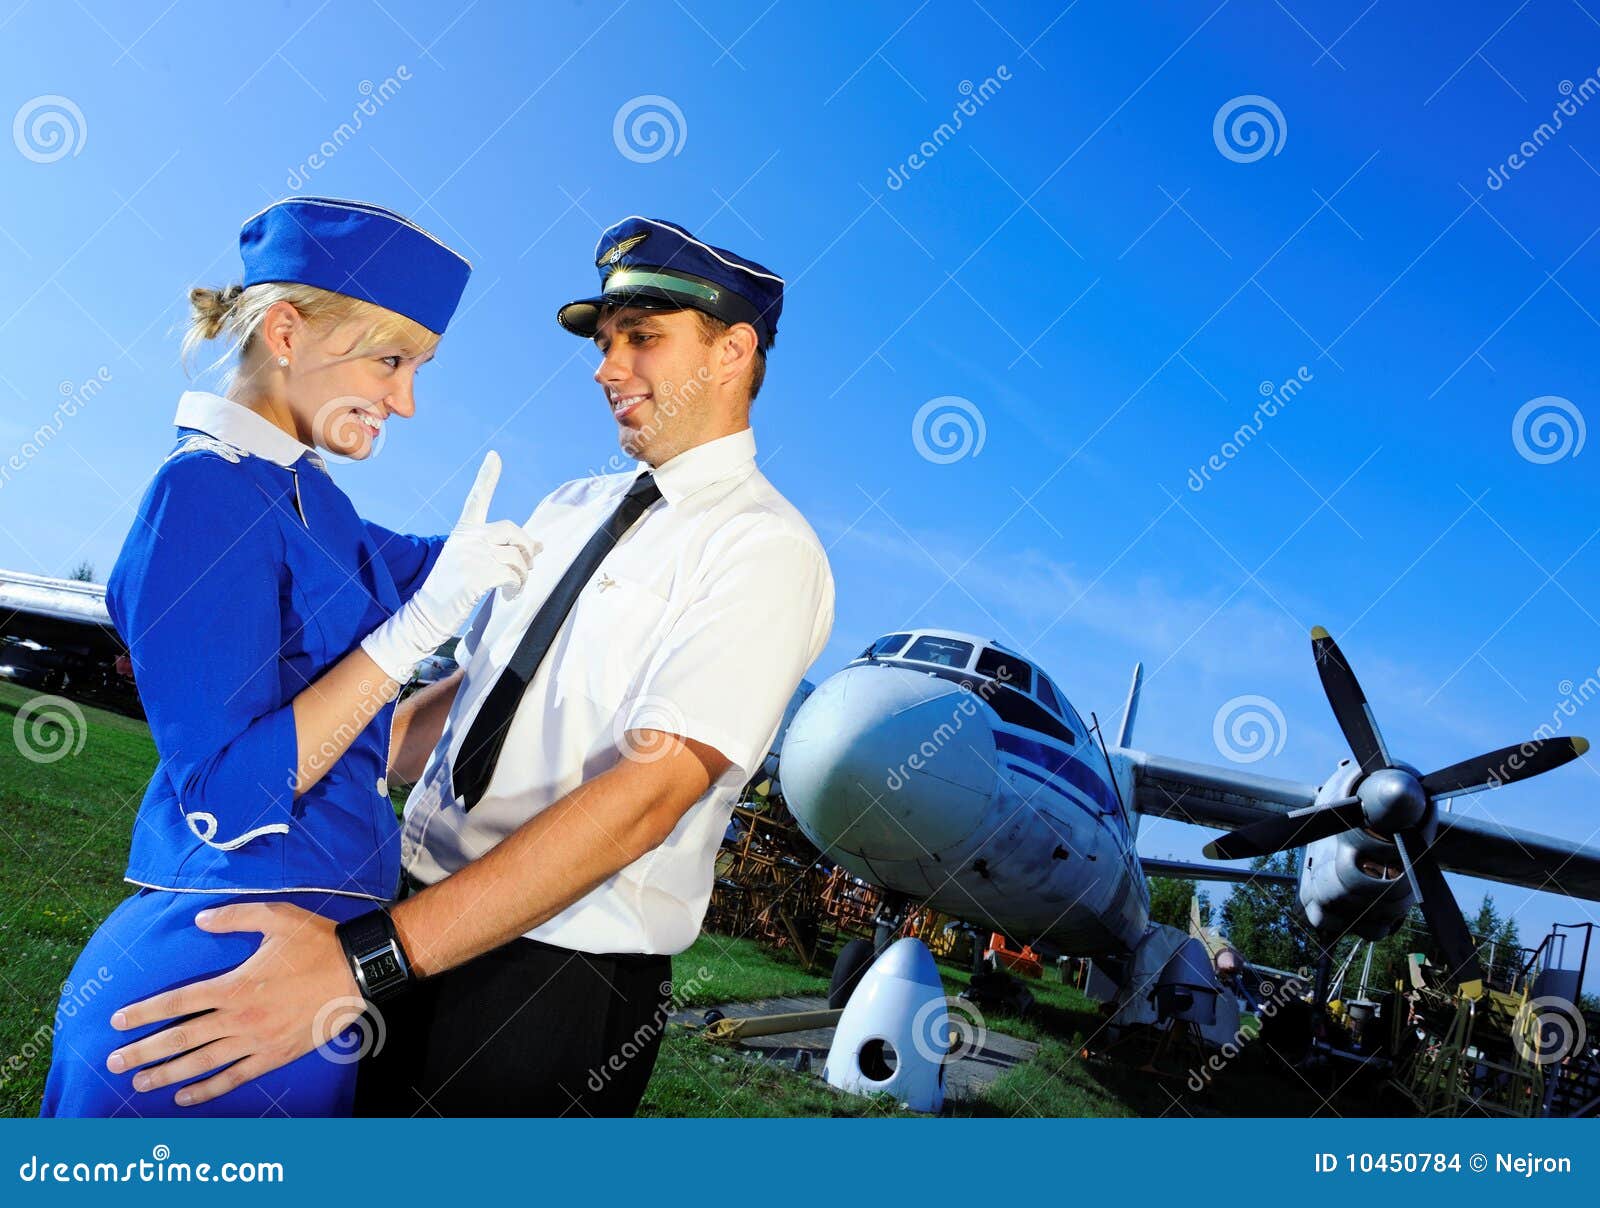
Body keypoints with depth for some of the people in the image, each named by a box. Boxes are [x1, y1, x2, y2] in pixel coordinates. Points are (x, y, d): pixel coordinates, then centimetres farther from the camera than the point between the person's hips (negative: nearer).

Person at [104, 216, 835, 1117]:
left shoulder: (766, 550, -15)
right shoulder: (570, 508, 9)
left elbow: (646, 794, -26)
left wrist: (367, 960, -31)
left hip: (565, 976, -6)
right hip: (421, 921, 7)